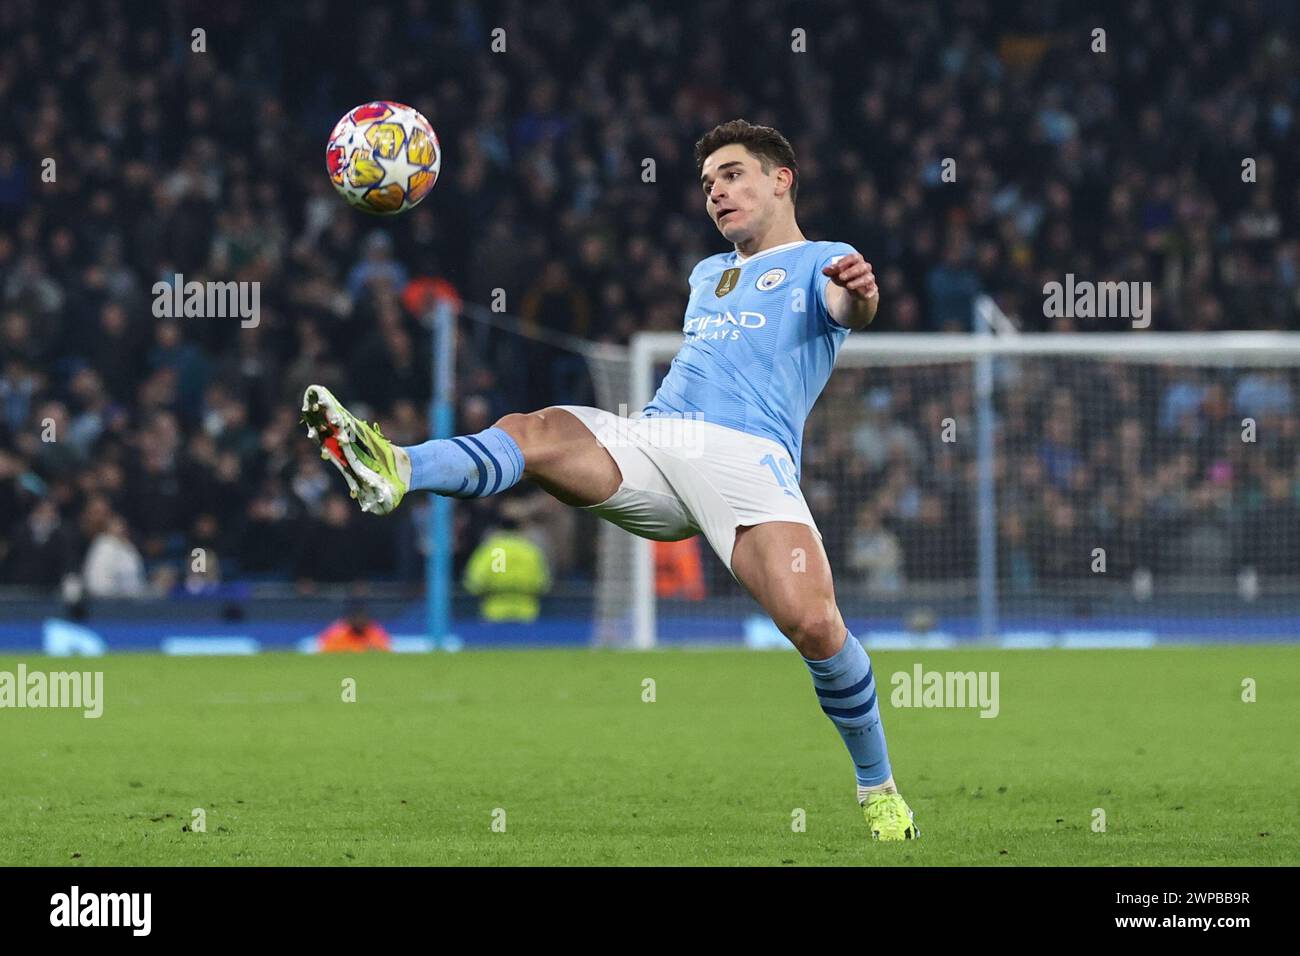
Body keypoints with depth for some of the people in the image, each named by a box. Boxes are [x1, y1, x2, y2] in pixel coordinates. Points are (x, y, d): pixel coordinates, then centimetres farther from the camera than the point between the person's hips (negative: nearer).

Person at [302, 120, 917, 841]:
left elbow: (847, 308, -11)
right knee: (531, 431, -24)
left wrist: (859, 295, -35)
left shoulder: (820, 264, 12)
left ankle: (878, 790, -1)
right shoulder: (708, 274, 35)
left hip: (748, 456, -5)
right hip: (646, 441, 5)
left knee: (812, 623, -23)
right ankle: (394, 473, -53)